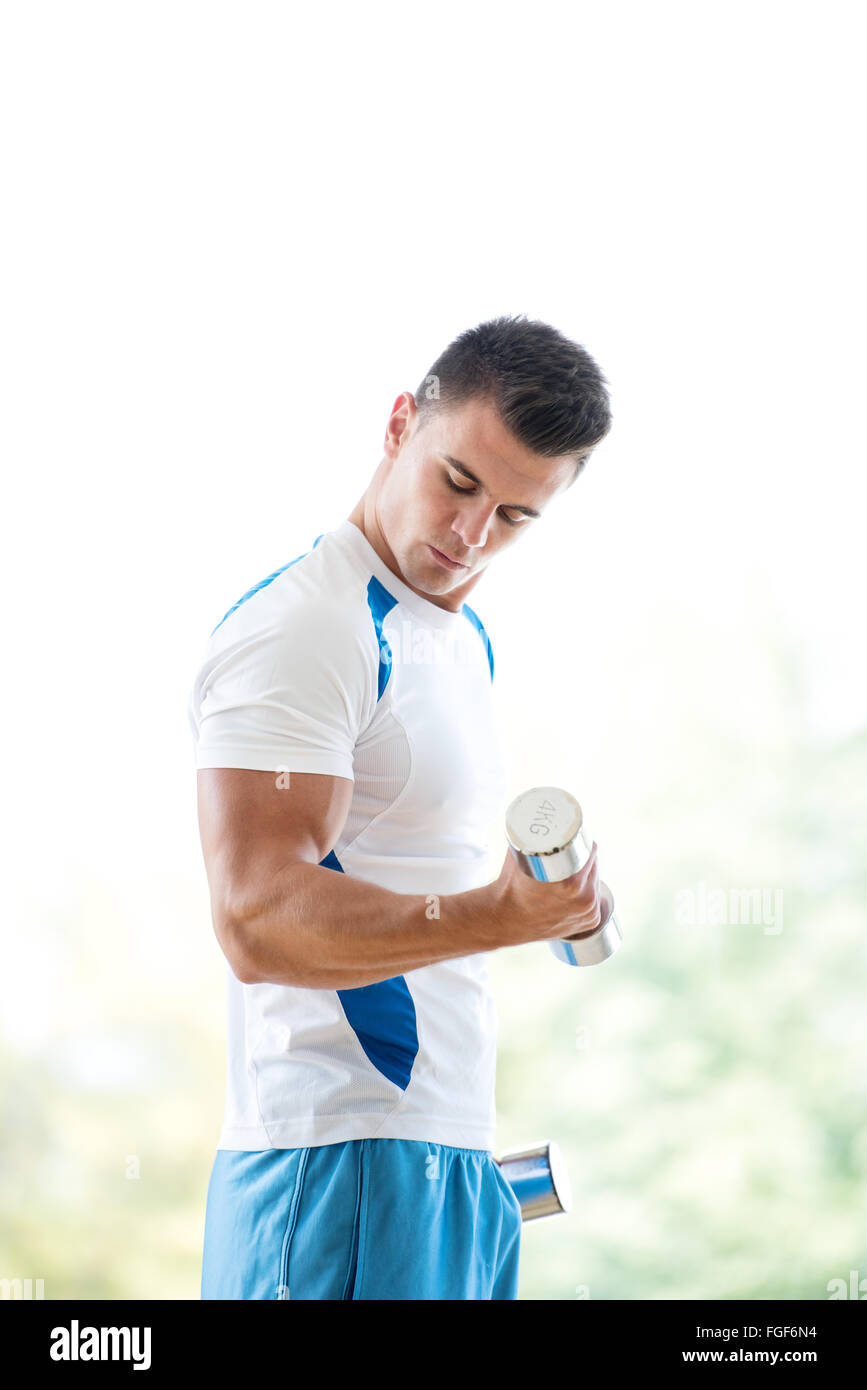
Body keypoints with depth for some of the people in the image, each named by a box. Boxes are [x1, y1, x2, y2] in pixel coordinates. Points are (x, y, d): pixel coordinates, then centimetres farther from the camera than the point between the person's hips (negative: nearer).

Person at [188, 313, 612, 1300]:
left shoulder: (466, 639, 18)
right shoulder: (301, 628, -12)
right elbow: (258, 921, -23)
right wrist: (498, 916, -32)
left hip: (456, 1158, 9)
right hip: (341, 1177, -9)